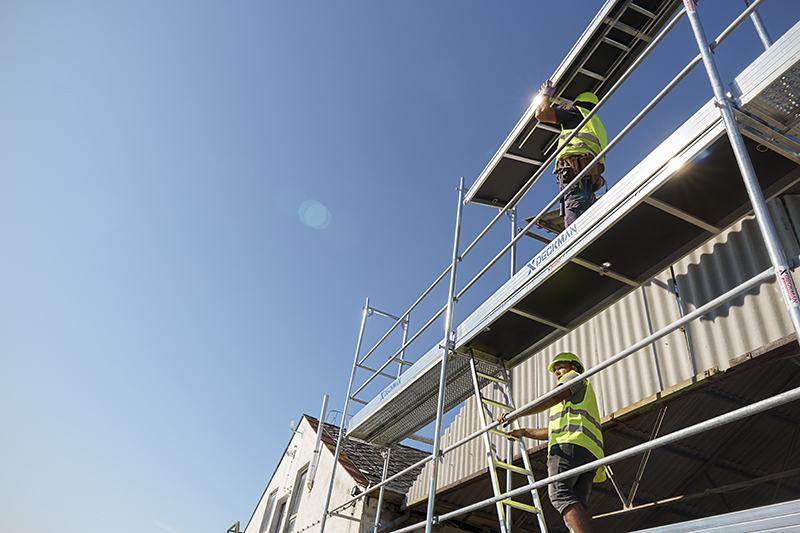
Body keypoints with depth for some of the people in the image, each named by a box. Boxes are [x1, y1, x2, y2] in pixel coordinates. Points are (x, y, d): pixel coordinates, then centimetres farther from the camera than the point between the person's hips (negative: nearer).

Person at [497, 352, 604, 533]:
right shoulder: (572, 402, 43)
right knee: (577, 507, -6)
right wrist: (524, 432, 38)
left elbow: (552, 398, -2)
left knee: (559, 493, -24)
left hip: (571, 444, -8)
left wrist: (515, 414, -5)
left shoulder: (575, 377, 18)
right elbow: (552, 432, 39)